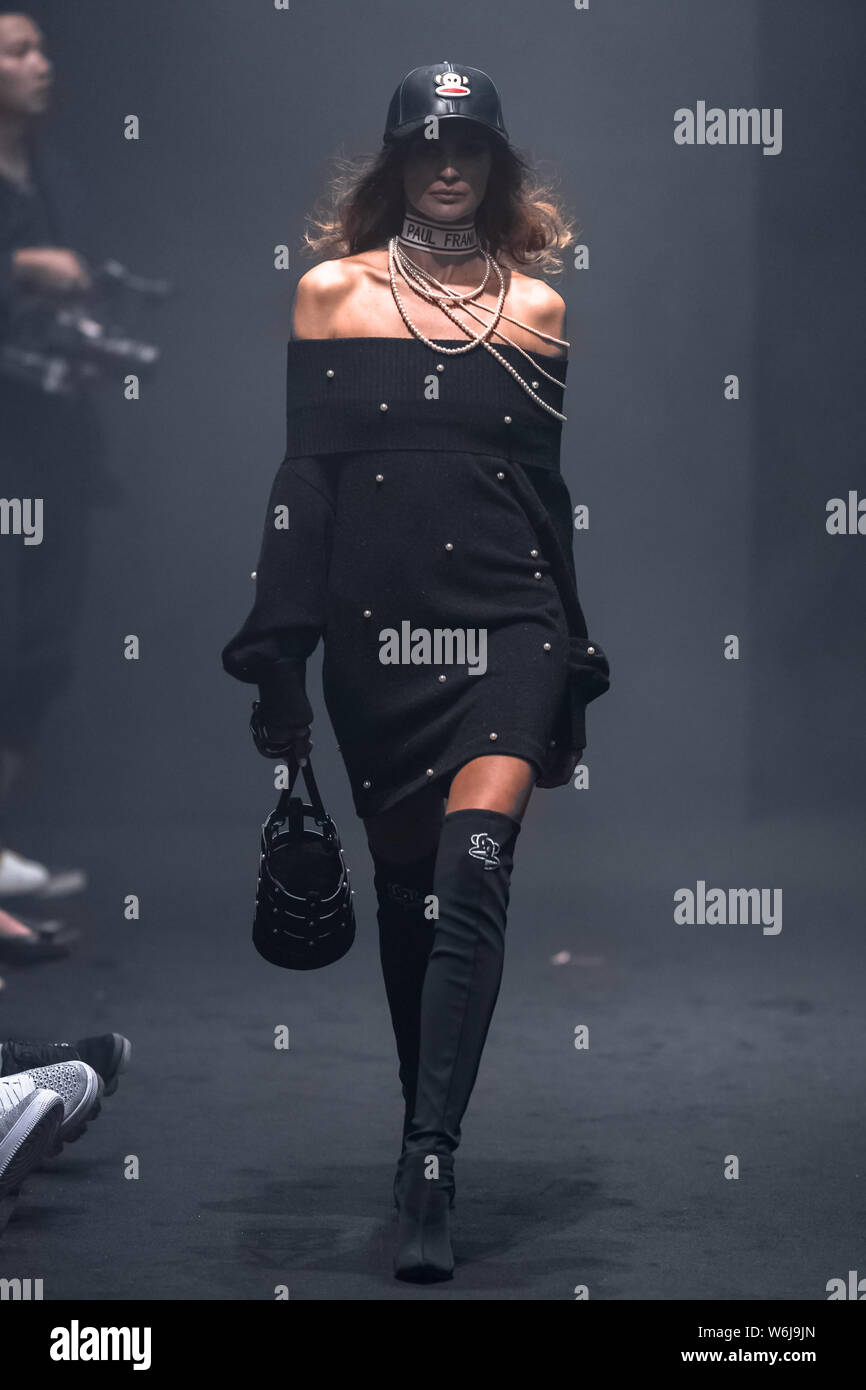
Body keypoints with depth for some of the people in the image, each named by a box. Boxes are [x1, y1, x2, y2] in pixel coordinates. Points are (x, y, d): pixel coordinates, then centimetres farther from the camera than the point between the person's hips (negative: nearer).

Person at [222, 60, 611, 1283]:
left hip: (506, 627, -1)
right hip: (375, 631, 1)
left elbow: (560, 493, 12)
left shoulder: (537, 309, 8)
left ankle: (427, 1171, -20)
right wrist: (278, 657, -1)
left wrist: (577, 681, 12)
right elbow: (303, 482, 4)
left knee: (472, 873, -18)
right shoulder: (333, 294, 7)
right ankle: (429, 1131, 25)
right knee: (406, 886, 10)